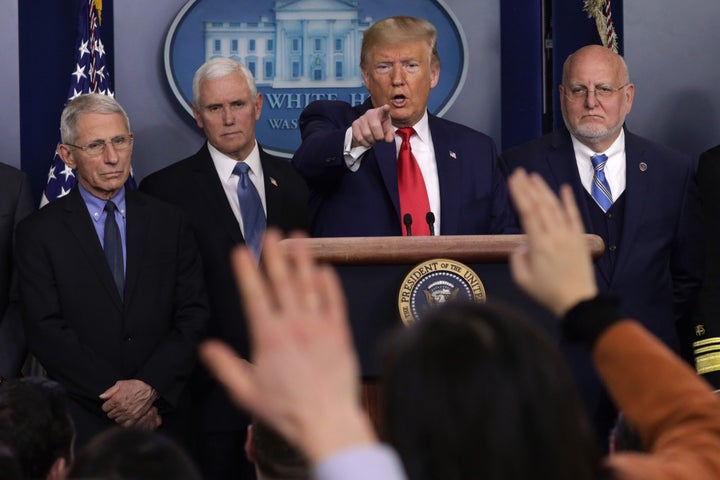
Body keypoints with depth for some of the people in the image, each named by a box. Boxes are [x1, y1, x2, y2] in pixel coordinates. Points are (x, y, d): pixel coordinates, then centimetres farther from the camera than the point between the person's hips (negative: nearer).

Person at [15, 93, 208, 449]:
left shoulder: (168, 223, 7)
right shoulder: (39, 233, -1)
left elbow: (193, 317, 1)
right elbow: (46, 332, -7)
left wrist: (149, 387, -13)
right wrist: (114, 396, -15)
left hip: (162, 417, 2)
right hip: (80, 422, -2)